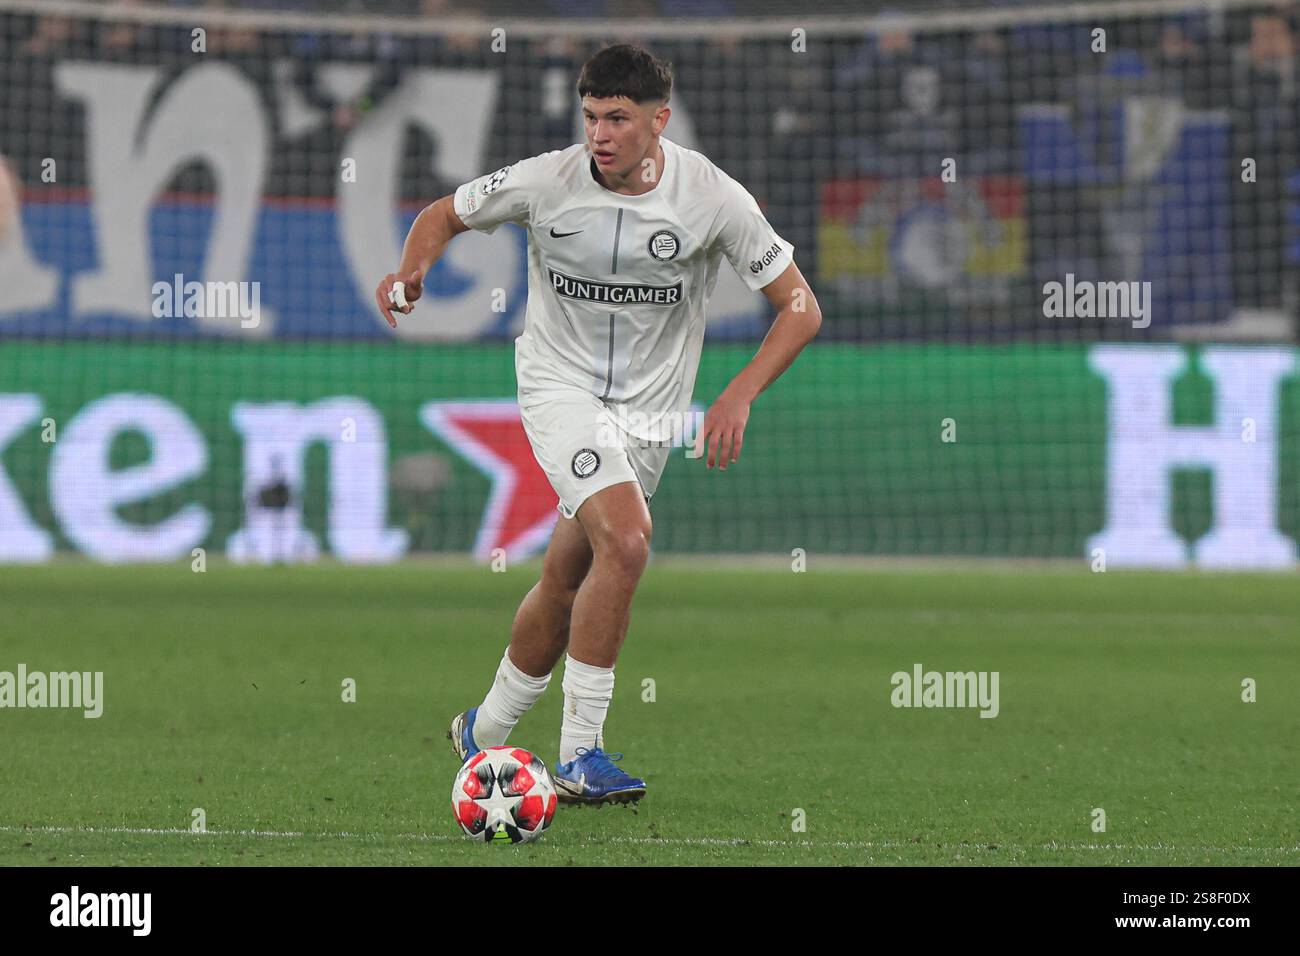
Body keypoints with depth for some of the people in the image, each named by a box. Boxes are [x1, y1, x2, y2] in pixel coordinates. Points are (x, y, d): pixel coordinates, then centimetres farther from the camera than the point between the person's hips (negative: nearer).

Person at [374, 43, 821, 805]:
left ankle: (486, 730, 31)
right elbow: (446, 214, 6)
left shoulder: (713, 198, -12)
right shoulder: (548, 181, -12)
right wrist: (413, 271, -16)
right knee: (627, 542, -25)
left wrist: (741, 395, -20)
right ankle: (581, 755, -19)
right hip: (561, 389, -3)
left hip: (648, 410, 3)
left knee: (569, 583, 7)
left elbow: (799, 307, -7)